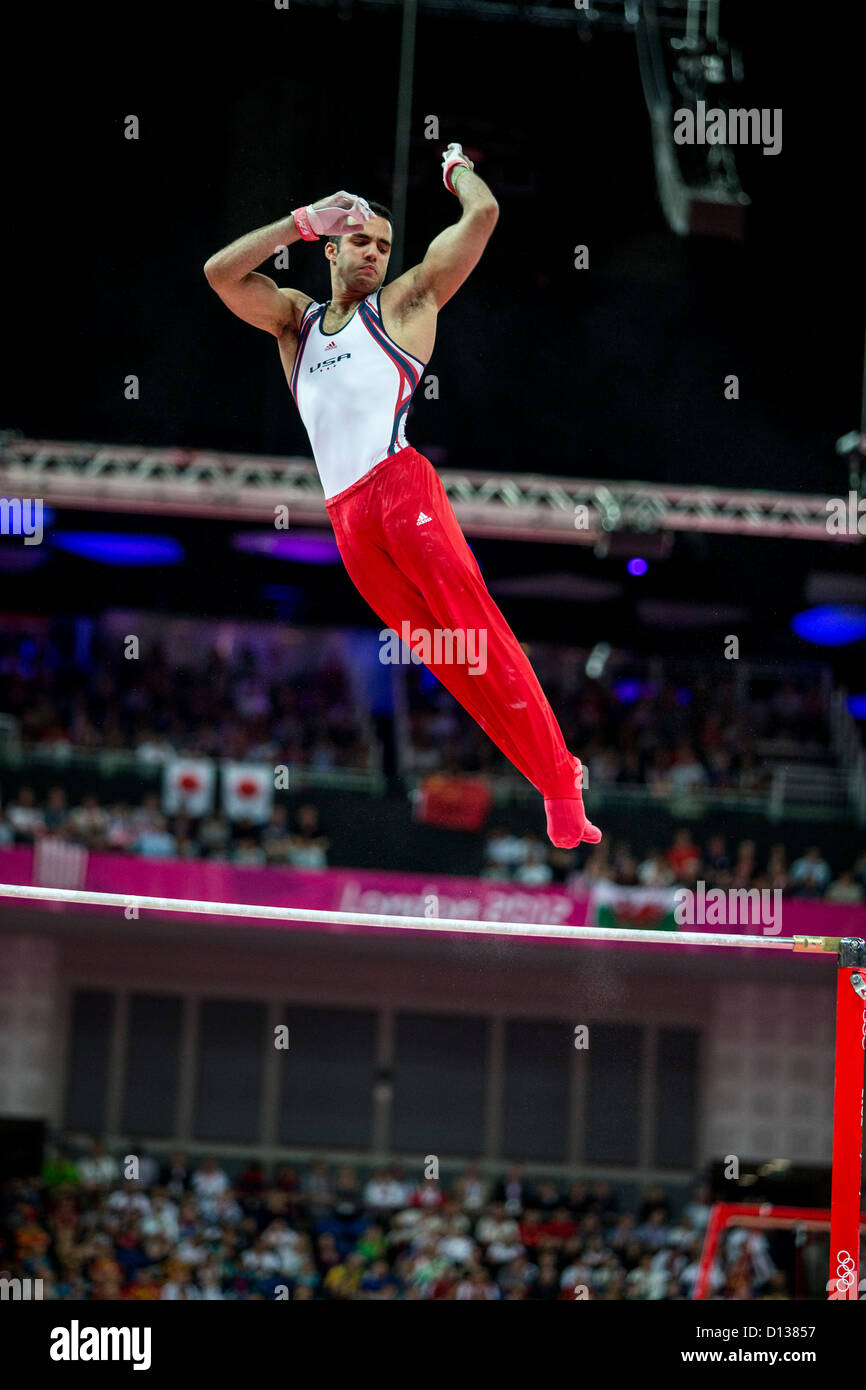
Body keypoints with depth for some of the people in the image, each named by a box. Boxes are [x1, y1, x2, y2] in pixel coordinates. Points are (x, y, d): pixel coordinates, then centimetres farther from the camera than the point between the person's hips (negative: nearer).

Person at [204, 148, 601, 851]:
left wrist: (458, 167, 28)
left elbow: (483, 215, 9)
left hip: (401, 485, -4)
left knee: (481, 638, -13)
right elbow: (220, 272, 10)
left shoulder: (404, 303, 14)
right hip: (346, 521, 4)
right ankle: (550, 776, 0)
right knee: (446, 661, -2)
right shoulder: (294, 320, 25)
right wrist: (303, 221, 8)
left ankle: (562, 783, -14)